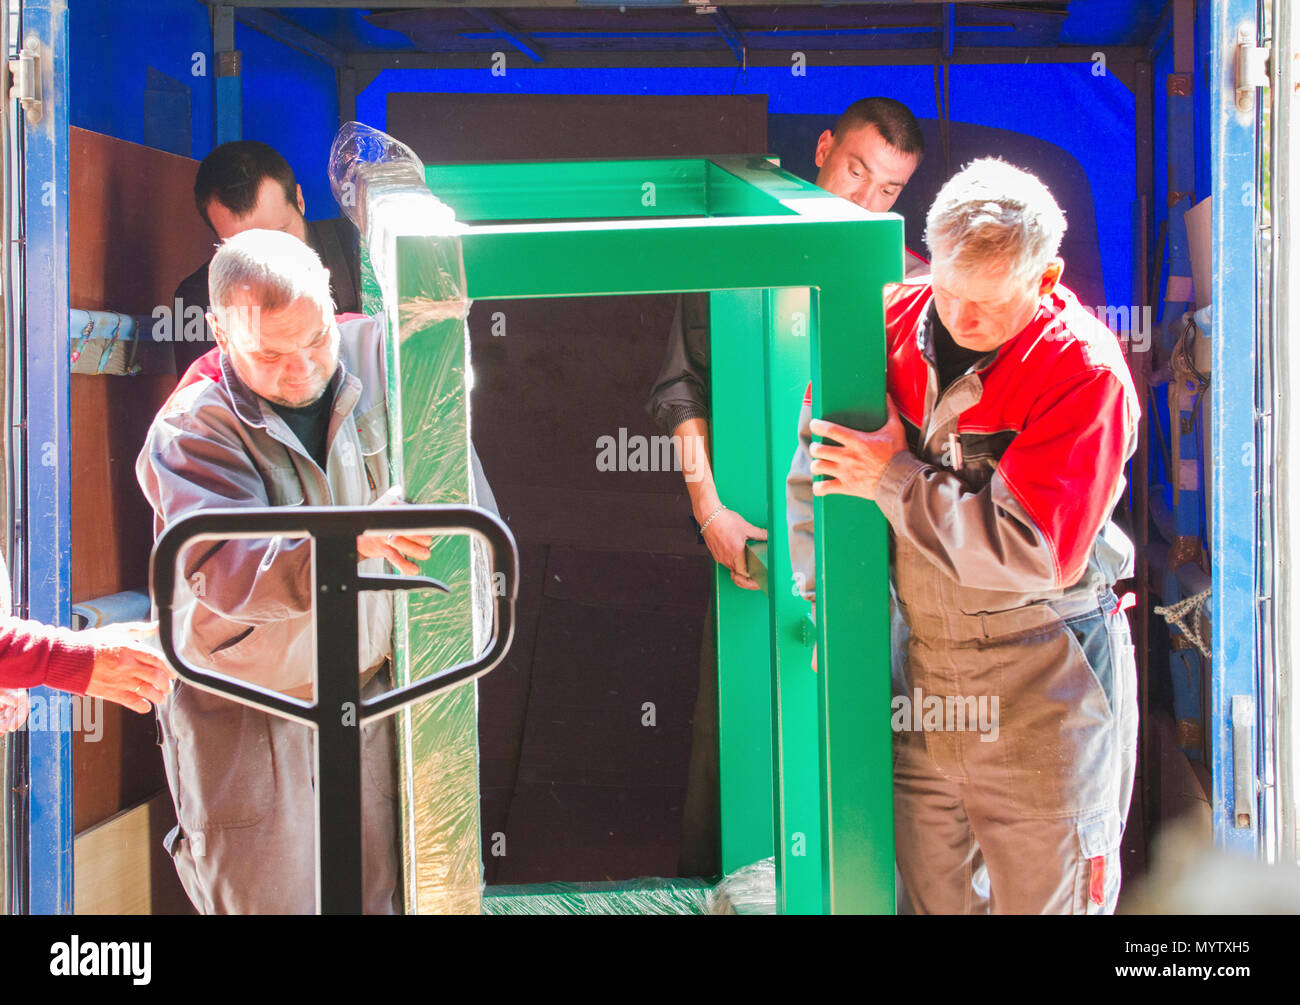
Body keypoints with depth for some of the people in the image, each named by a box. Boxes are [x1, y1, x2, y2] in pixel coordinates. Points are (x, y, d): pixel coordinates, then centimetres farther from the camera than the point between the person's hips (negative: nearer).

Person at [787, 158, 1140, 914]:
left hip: (1043, 686, -5)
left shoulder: (1087, 373, -17)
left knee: (1043, 898, 6)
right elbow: (819, 450, 12)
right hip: (924, 662, 5)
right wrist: (820, 577, 2)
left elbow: (1035, 552, -24)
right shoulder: (898, 321, -1)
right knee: (932, 891, 15)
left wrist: (895, 480, -20)